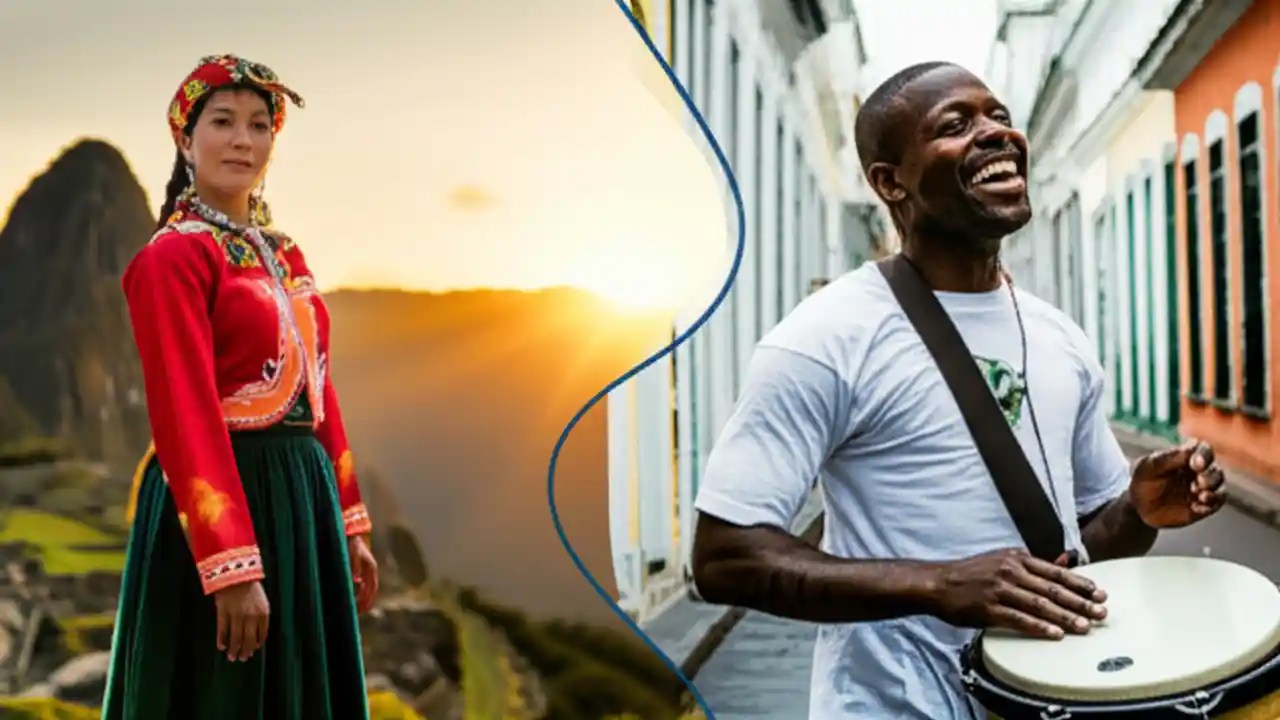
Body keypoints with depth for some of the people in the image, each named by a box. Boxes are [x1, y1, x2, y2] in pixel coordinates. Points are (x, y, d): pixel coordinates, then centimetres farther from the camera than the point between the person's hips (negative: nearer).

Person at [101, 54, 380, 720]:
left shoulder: (286, 255, 13)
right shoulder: (173, 257, -12)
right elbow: (186, 419, -19)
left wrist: (348, 524, 13)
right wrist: (232, 567, -24)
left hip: (305, 499, 8)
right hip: (220, 503, -8)